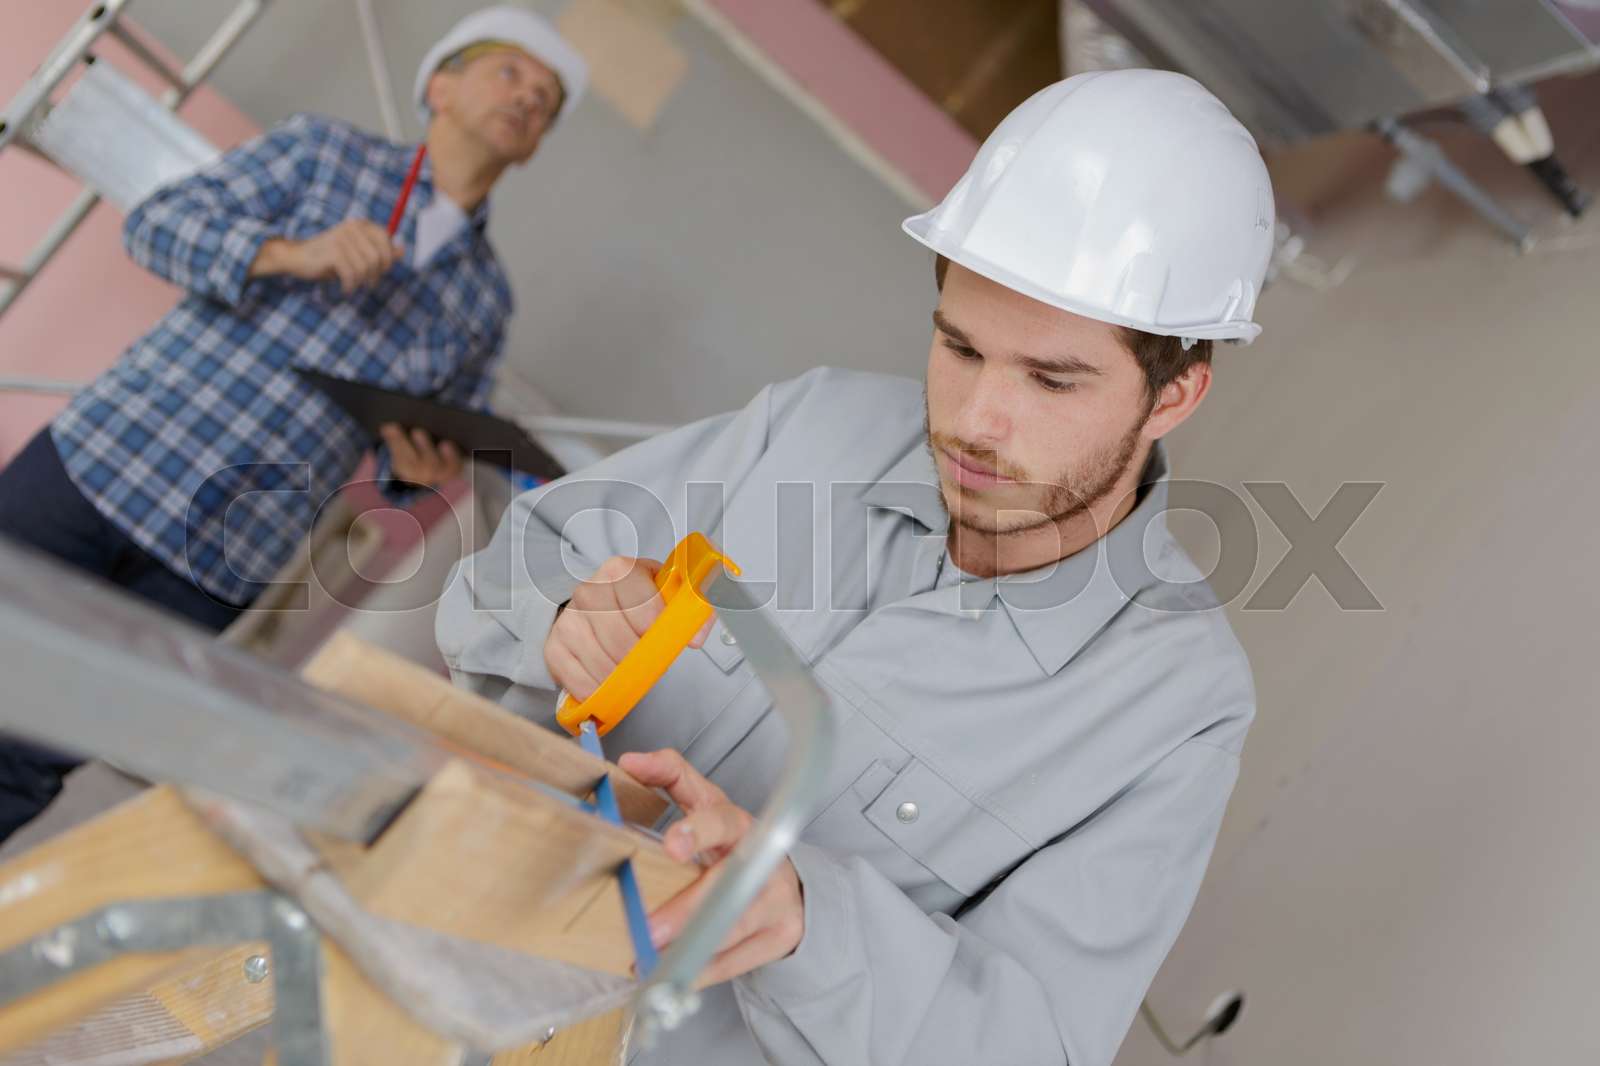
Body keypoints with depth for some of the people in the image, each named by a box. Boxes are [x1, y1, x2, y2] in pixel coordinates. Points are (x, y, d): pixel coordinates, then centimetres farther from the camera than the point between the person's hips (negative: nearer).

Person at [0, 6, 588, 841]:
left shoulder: (485, 300, 11)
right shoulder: (323, 149, 4)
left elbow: (440, 446, 18)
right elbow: (157, 223, -3)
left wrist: (420, 468, -6)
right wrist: (295, 254, -20)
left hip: (217, 568, 1)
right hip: (103, 459, -1)